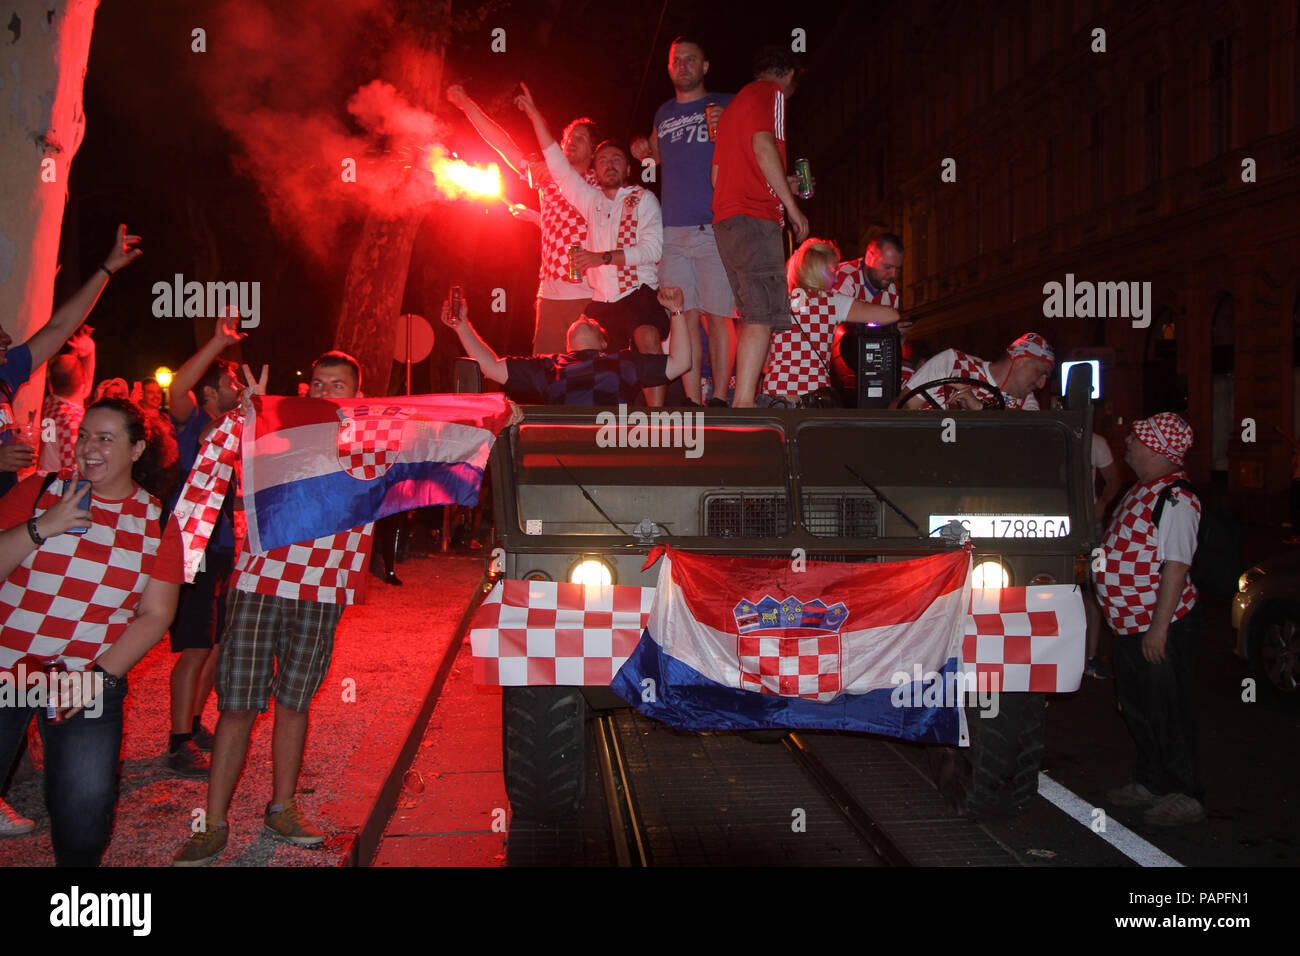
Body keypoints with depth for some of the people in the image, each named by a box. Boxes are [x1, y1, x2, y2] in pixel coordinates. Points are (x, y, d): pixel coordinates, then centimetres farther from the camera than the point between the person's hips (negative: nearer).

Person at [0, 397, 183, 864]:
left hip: (90, 681, 0)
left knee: (84, 816, -7)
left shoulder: (158, 522, 3)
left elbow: (155, 615, 0)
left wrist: (102, 676, -10)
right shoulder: (40, 491, 4)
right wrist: (41, 529, -15)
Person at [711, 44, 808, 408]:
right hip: (755, 218, -9)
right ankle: (743, 403, -26)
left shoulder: (732, 104, 28)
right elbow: (763, 147, -14)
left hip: (725, 221, 9)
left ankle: (724, 398, 9)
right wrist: (792, 205, -12)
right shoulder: (771, 92, 3)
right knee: (762, 315, -17)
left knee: (752, 317, 11)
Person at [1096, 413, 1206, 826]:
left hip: (1163, 627, -10)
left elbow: (1176, 567, -23)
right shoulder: (1142, 491, 12)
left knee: (1168, 710, 0)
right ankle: (1151, 781, 33)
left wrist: (1158, 627, -25)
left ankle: (1185, 795, 12)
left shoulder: (1175, 499, -19)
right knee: (1138, 707, 19)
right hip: (1132, 624, 10)